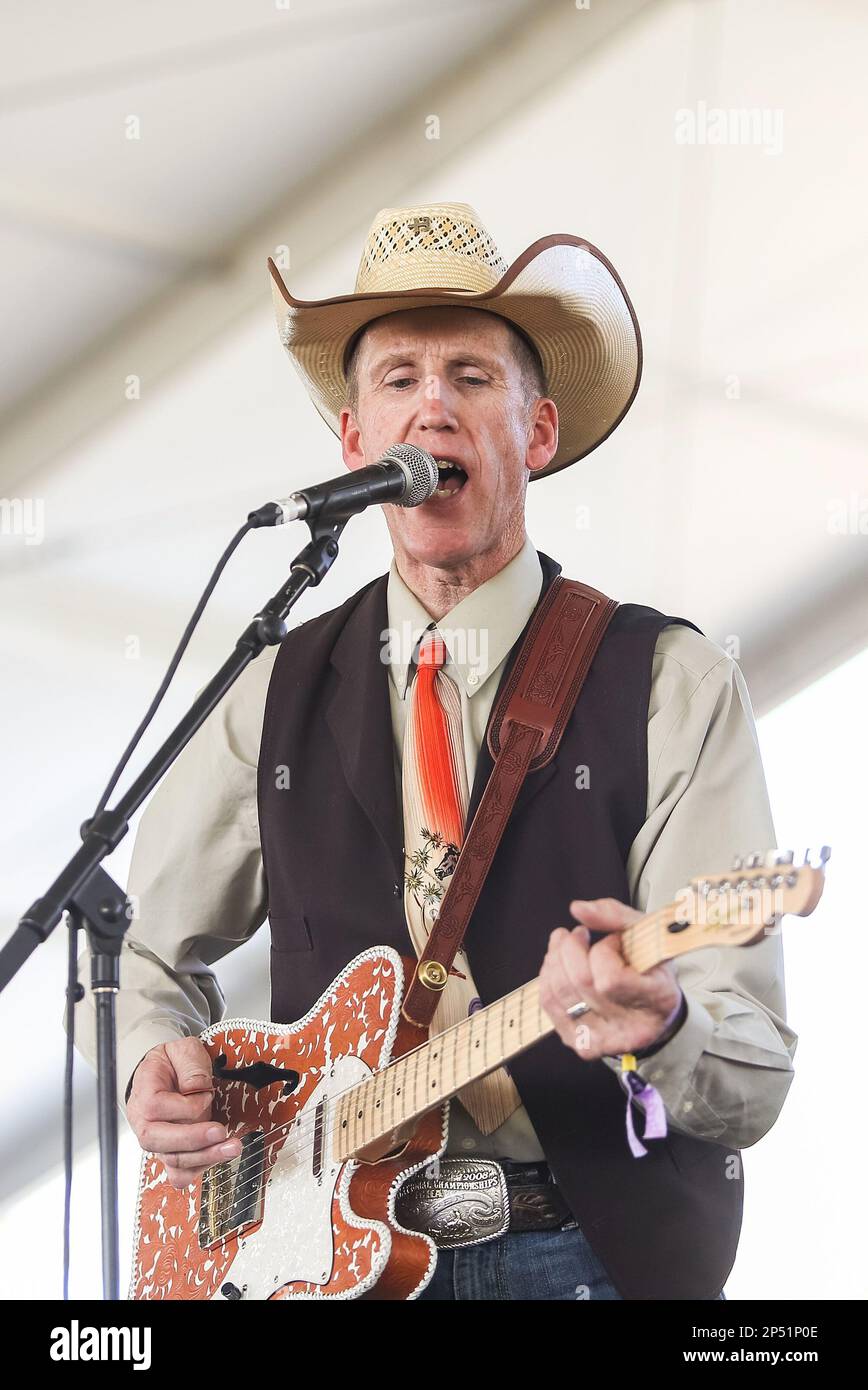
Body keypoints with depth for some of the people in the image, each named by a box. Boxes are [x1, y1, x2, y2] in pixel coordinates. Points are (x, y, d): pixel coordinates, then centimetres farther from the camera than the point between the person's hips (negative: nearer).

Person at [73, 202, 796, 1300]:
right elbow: (140, 948, 21)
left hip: (595, 1250, -1)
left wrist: (657, 1030, -28)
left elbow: (753, 1078, -6)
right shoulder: (279, 694, 10)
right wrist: (155, 1058, 0)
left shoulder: (673, 686, -1)